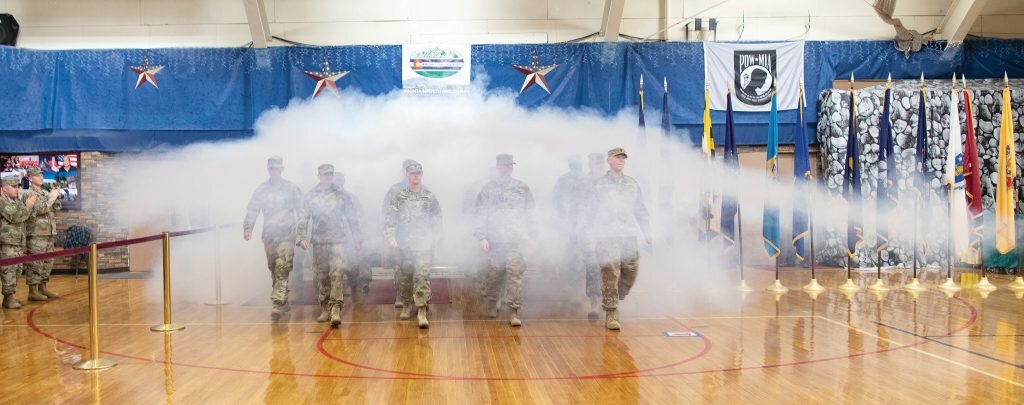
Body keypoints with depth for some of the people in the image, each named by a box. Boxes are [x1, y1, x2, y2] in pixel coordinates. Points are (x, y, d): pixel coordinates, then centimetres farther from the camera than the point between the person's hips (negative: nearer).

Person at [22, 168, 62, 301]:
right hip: (36, 234, -8)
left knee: (47, 262, 12)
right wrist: (51, 198, -14)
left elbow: (56, 208, 14)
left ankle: (42, 288, 20)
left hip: (48, 233, 8)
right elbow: (40, 210, -21)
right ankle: (32, 291, -3)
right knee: (35, 263, -6)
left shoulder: (45, 193, 16)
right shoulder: (28, 195, -8)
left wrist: (56, 196, -1)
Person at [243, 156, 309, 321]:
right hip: (269, 237, 4)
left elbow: (302, 213, 1)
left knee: (282, 271, -14)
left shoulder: (292, 189, 2)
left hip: (287, 236, -4)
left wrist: (302, 236, -4)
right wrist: (247, 229, -10)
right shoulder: (261, 190, 10)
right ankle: (284, 303, 22)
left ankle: (278, 305, -20)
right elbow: (252, 211, 7)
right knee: (274, 272, 10)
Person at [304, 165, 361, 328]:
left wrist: (356, 238, 7)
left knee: (337, 273, -14)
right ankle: (325, 309, 17)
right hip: (319, 240, 2)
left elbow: (352, 217, 8)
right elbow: (304, 217, 8)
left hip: (338, 239, -2)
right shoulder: (311, 195, 6)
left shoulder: (341, 194, 5)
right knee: (322, 276, 7)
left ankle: (336, 309, -18)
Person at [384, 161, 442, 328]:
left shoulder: (430, 197, 4)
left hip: (424, 245, -1)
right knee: (406, 276, 11)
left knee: (422, 276, -11)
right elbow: (389, 220, 1)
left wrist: (436, 237, 5)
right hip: (405, 245, 1)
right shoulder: (398, 198, 3)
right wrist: (390, 237, -10)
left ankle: (421, 311, -13)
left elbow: (437, 220, 10)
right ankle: (406, 305, 29)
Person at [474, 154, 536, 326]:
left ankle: (514, 311, -10)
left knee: (515, 272, -11)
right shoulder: (488, 189, 8)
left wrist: (530, 236, 8)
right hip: (494, 239, 0)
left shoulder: (522, 188, 10)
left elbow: (529, 214, 12)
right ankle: (492, 305, 28)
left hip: (516, 240, 0)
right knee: (494, 274, 7)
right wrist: (482, 237, -4)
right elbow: (481, 215, 4)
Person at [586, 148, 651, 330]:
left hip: (629, 236, 4)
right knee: (610, 275, -8)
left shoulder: (633, 184, 16)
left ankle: (613, 300, 26)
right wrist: (591, 236, 2)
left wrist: (646, 231, 11)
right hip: (607, 237, -4)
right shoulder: (599, 185, 5)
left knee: (631, 273, 3)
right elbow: (591, 212, 6)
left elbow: (641, 210, 19)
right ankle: (611, 314, -4)